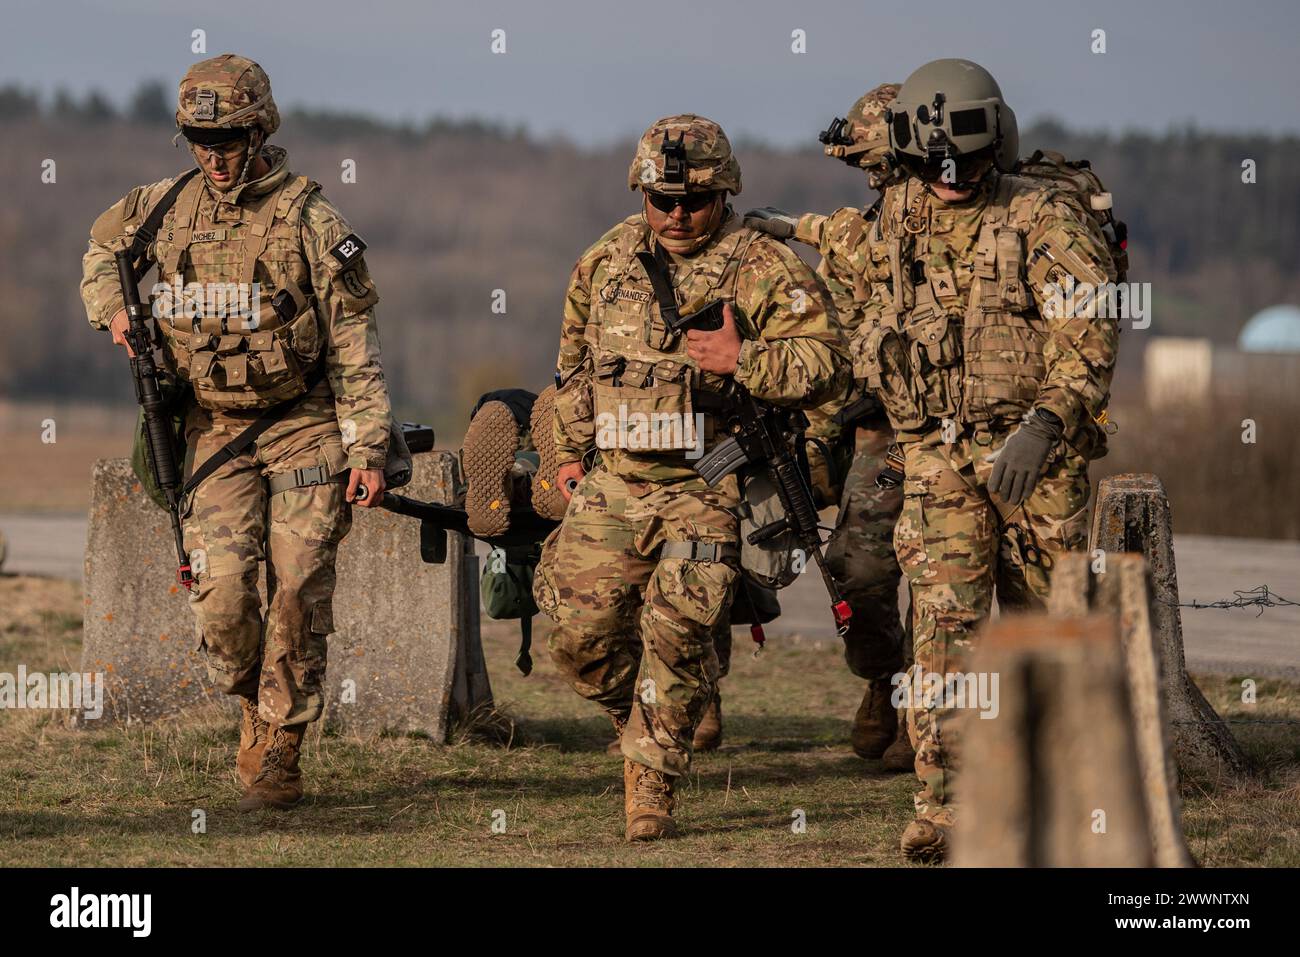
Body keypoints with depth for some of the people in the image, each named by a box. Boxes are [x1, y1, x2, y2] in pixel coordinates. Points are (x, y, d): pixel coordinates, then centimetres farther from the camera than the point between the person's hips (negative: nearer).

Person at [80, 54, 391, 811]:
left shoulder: (309, 220, -9)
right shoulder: (167, 209, 3)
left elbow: (354, 348, -8)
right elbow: (102, 247, 27)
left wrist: (369, 450, -12)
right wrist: (113, 310, 7)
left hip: (305, 430, -3)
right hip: (217, 430, 3)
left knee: (297, 598, -5)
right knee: (220, 592, -8)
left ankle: (280, 761, 2)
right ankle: (254, 702, 20)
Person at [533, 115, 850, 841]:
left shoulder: (766, 270, -4)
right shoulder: (606, 262, 11)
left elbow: (830, 365, -10)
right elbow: (576, 362, 25)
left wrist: (744, 360, -22)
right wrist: (569, 450, 21)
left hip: (706, 489, -4)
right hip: (611, 483, 4)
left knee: (676, 631, -13)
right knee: (582, 632, 0)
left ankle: (652, 786, -1)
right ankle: (640, 723, 29)